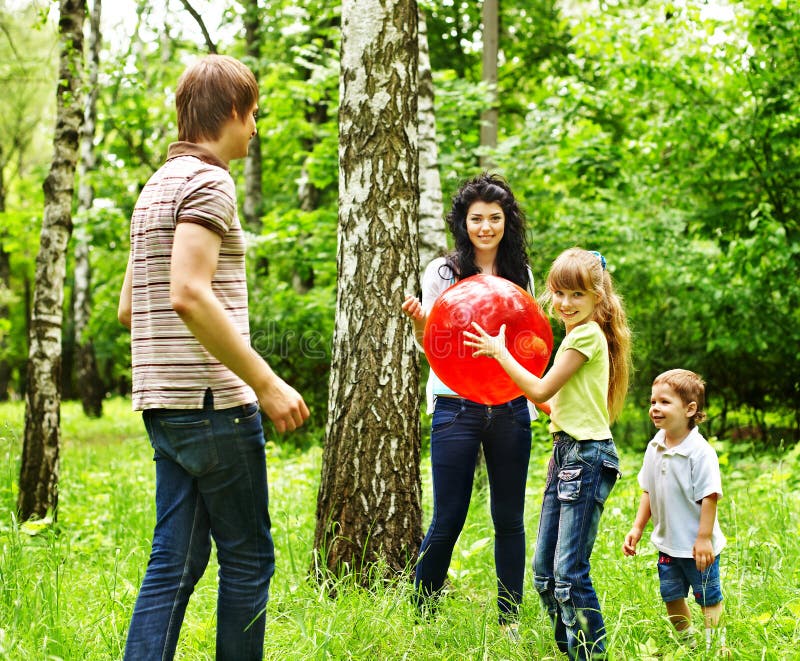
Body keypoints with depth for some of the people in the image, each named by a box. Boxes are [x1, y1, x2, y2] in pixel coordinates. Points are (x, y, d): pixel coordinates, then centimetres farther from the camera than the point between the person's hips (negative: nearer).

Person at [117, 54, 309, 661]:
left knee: (177, 559, 9)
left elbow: (130, 307, 21)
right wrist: (267, 383, -21)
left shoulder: (158, 185, 18)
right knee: (247, 558, 2)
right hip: (213, 402, -9)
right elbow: (189, 294, -24)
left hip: (164, 405, 9)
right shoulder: (209, 181, -11)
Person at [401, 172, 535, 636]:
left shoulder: (521, 275, 9)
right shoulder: (442, 273, 0)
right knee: (448, 520, -3)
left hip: (510, 409, 3)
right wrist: (418, 322, -21)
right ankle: (422, 614, 14)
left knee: (509, 519, 7)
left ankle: (510, 620, 18)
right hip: (457, 408, -3)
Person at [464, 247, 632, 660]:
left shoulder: (588, 334, -11)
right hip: (565, 453, 10)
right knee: (544, 569, 11)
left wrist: (499, 351, -3)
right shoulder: (577, 335, 17)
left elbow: (542, 390, -12)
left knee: (569, 571, -10)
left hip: (588, 455, -10)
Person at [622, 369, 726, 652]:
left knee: (708, 598, 7)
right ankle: (688, 642, 34)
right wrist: (637, 528, 8)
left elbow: (709, 497, -19)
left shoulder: (700, 451, -19)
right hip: (667, 543, 7)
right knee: (671, 597, 16)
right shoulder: (654, 448, 2)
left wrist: (704, 538, -20)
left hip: (698, 546, -7)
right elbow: (649, 492, 11)